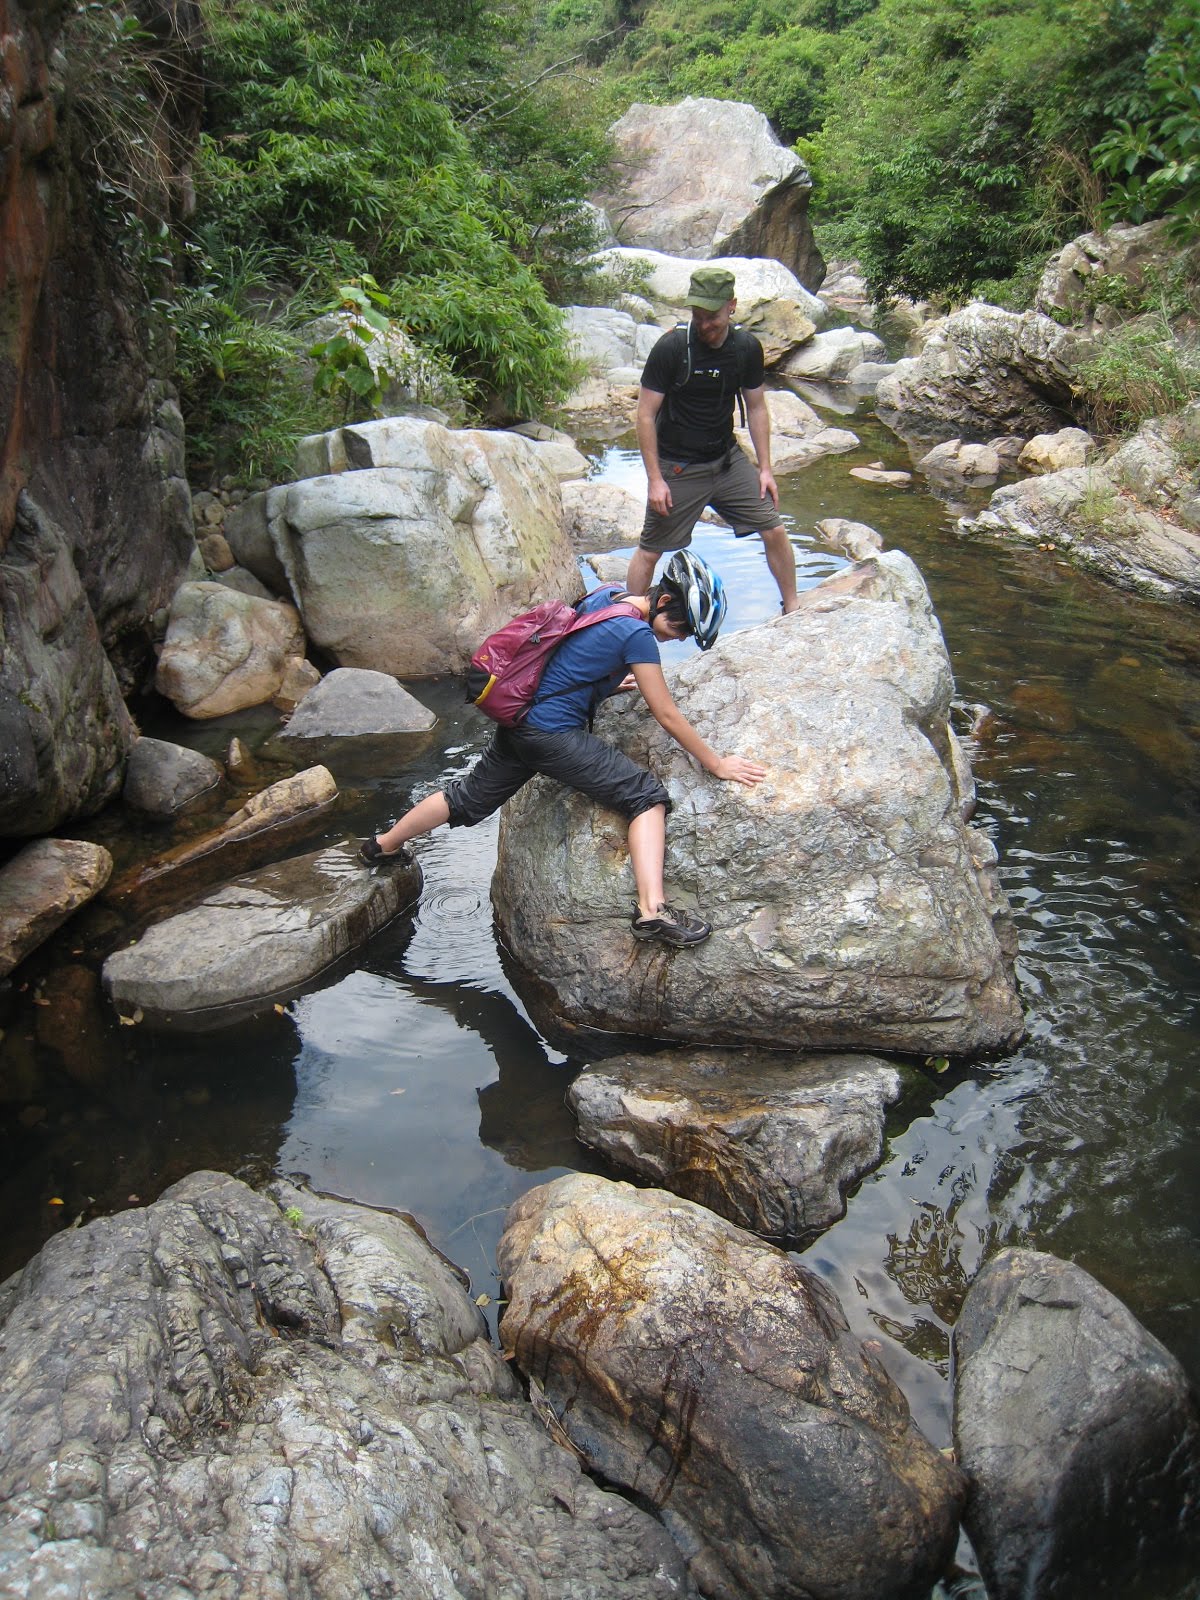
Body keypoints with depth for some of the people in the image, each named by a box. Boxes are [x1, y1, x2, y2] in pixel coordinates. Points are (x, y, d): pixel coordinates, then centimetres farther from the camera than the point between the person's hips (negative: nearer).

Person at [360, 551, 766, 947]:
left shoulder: (607, 594, 7)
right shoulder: (637, 635, -17)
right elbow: (667, 715, -11)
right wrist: (716, 763, -4)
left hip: (519, 721, 9)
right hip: (554, 734, -9)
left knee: (469, 799, 26)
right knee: (646, 796, -11)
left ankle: (382, 845, 43)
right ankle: (652, 910, -26)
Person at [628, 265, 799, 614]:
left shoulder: (747, 348, -4)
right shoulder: (671, 348, -17)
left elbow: (756, 408, 8)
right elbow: (645, 415, -13)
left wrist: (765, 468, 4)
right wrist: (655, 479, -17)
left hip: (727, 458, 4)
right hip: (677, 467, -4)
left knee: (775, 531, 2)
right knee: (649, 551, 1)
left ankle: (792, 608, 22)